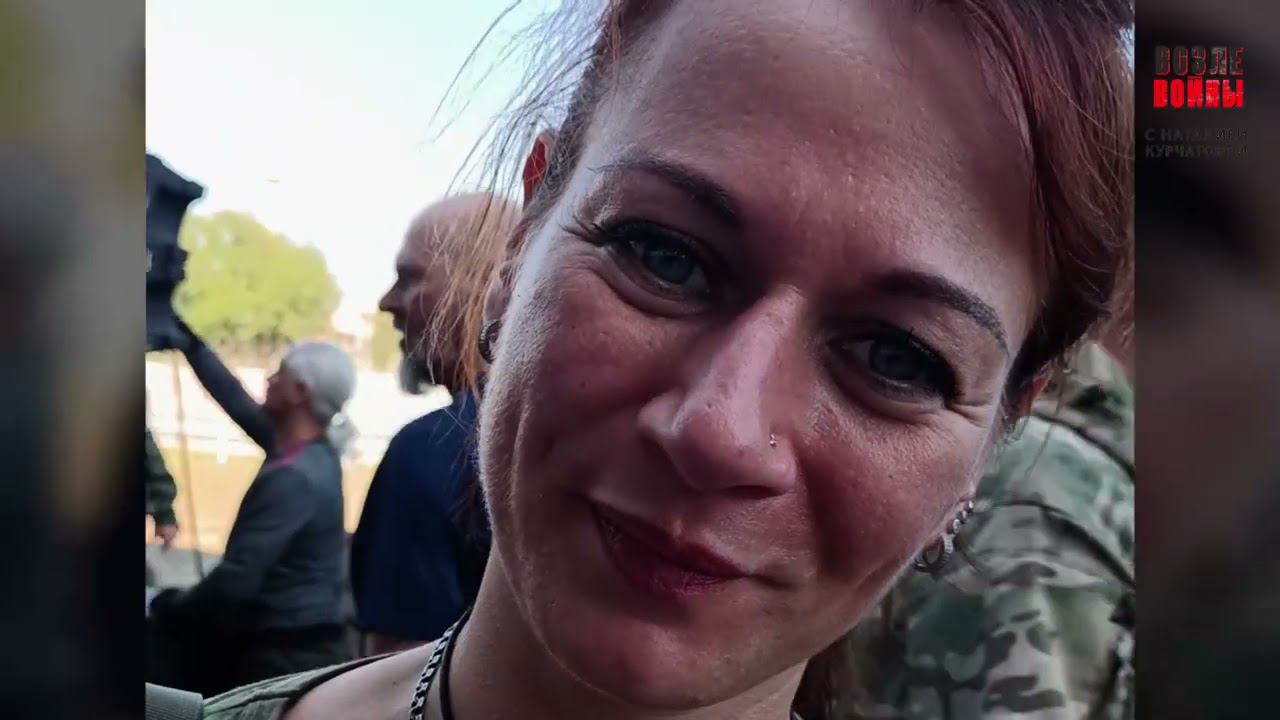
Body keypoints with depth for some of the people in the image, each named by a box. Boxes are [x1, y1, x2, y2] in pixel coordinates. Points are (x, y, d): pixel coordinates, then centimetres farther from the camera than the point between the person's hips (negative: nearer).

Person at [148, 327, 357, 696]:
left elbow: (236, 579, -23)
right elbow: (235, 398, 14)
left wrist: (174, 608, -5)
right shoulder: (315, 454, 4)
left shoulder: (293, 477, -23)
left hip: (286, 653, -8)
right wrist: (185, 336, 20)